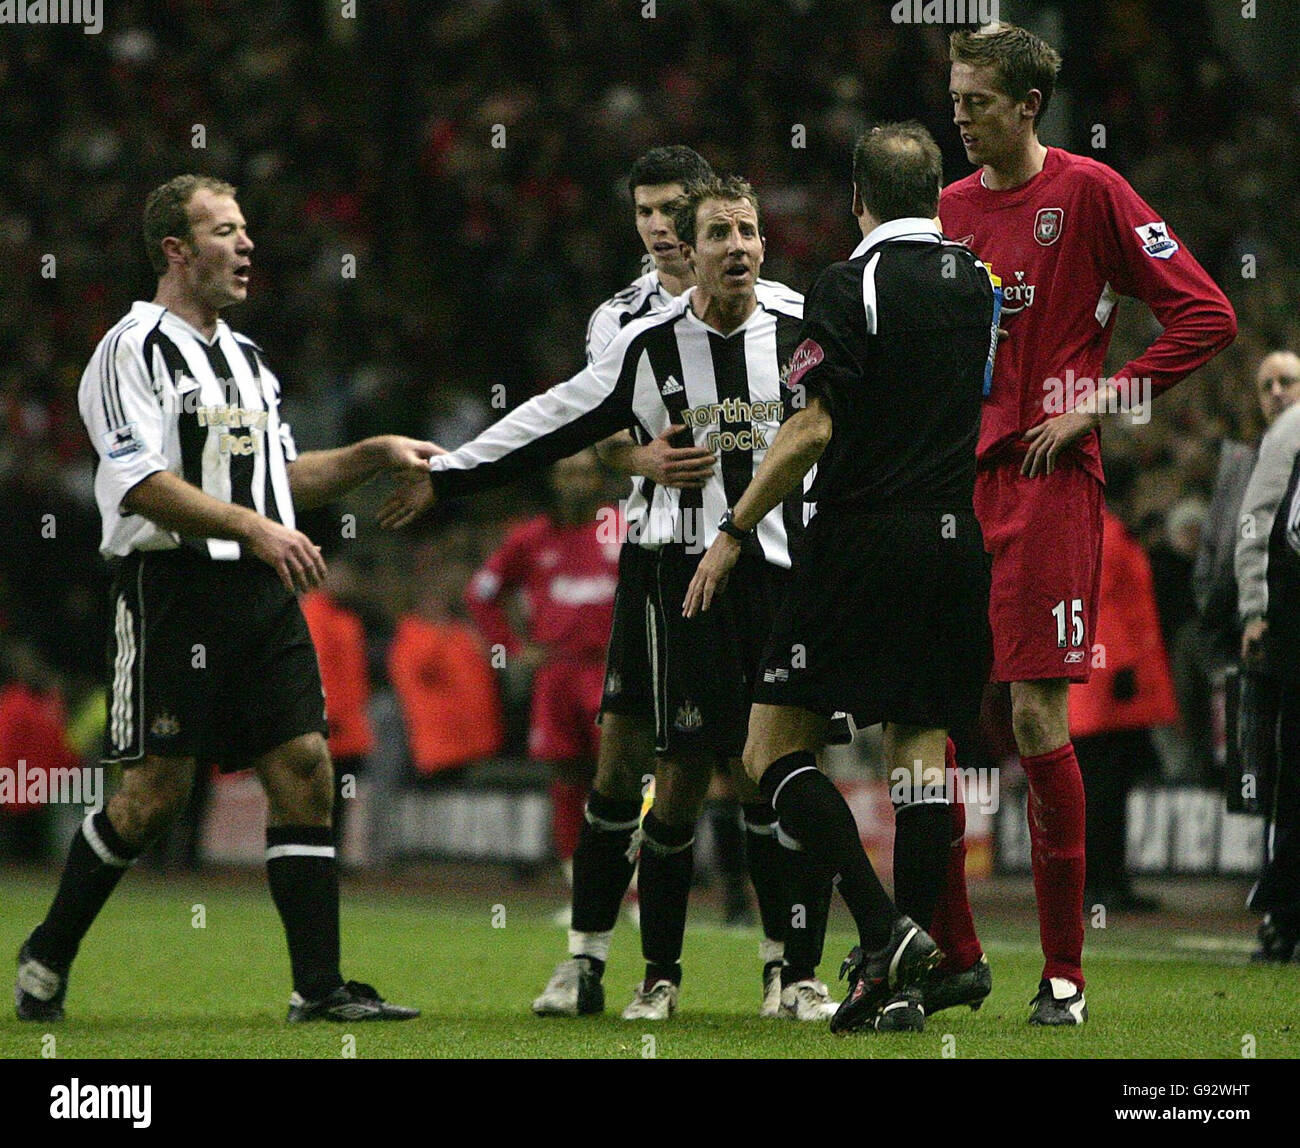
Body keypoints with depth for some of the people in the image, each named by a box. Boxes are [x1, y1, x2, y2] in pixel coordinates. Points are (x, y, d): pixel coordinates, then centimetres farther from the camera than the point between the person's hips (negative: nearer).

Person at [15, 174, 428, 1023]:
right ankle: (47, 957, 13)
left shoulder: (246, 357, 19)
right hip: (173, 592, -7)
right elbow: (142, 484, -17)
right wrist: (254, 527, -24)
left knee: (305, 769, -3)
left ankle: (320, 985, -2)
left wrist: (376, 455, 14)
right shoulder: (135, 350, -7)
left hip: (262, 596, 7)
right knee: (155, 792, -6)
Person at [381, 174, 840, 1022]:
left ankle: (799, 973, 7)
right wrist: (446, 478, 15)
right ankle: (661, 975, 7)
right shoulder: (650, 347, 3)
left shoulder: (805, 327, 2)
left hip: (789, 569, 0)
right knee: (683, 776, -4)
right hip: (688, 569, 0)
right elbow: (555, 425, 12)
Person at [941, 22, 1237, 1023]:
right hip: (951, 480, 6)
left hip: (1046, 483, -5)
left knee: (1039, 719, -8)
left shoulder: (1090, 192, -3)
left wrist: (1098, 404, -8)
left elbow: (1206, 317, -5)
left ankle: (1065, 974, -1)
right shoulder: (951, 208, 14)